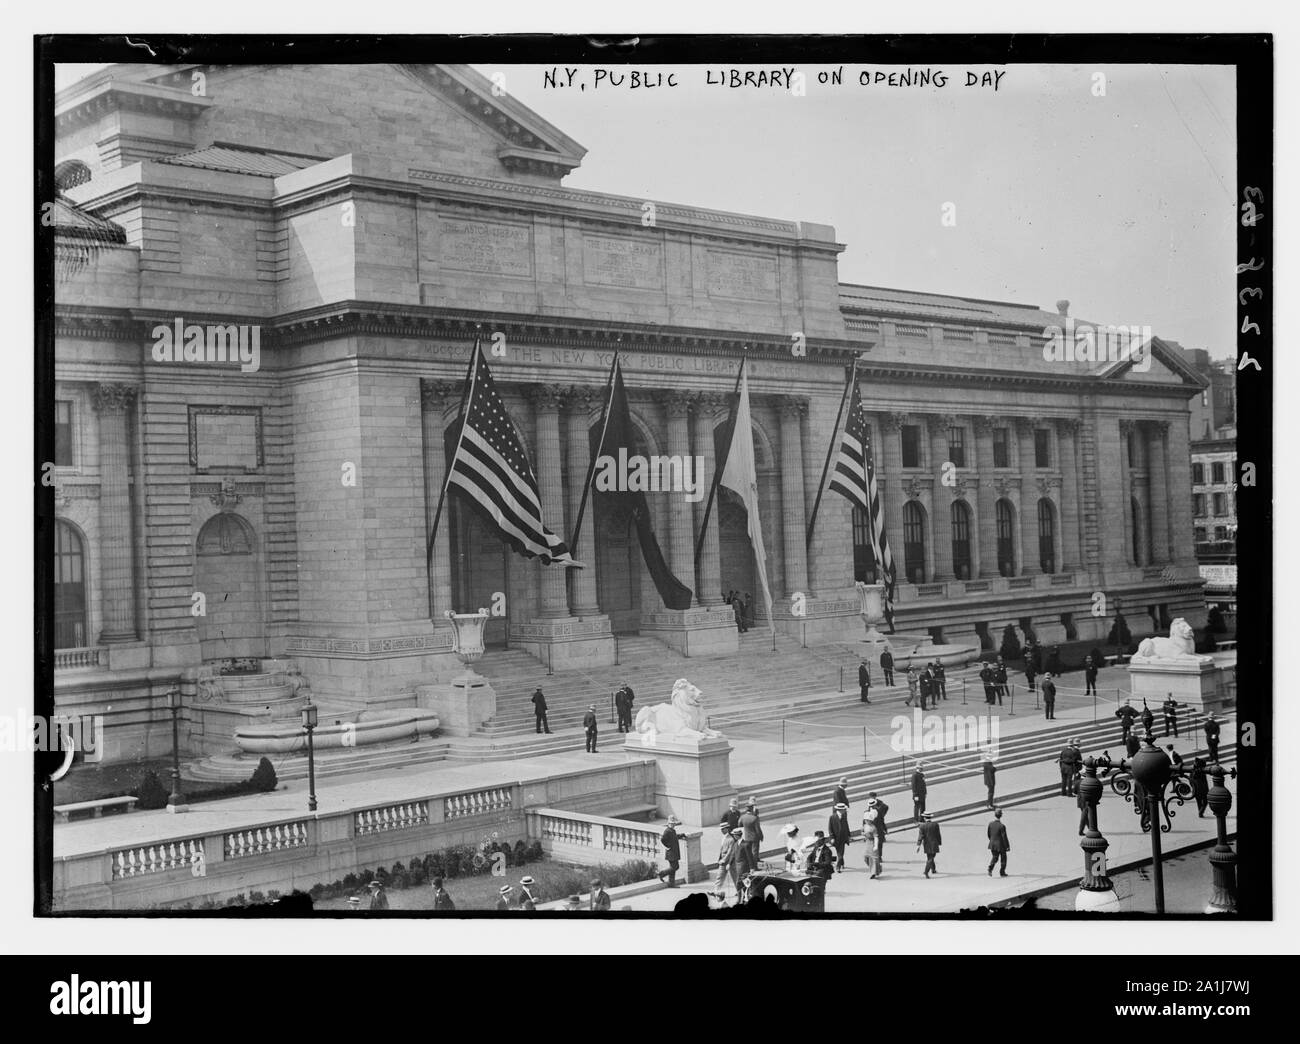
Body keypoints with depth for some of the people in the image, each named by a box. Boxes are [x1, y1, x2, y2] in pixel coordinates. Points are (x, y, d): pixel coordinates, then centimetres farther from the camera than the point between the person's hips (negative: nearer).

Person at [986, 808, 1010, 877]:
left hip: (992, 845, 5)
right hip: (1001, 845, -5)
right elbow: (1004, 837, -18)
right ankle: (1002, 872, 20)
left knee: (994, 857, 17)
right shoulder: (1002, 826, -22)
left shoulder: (990, 824, -5)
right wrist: (1008, 846, -8)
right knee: (1003, 858, 15)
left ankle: (990, 868, -7)